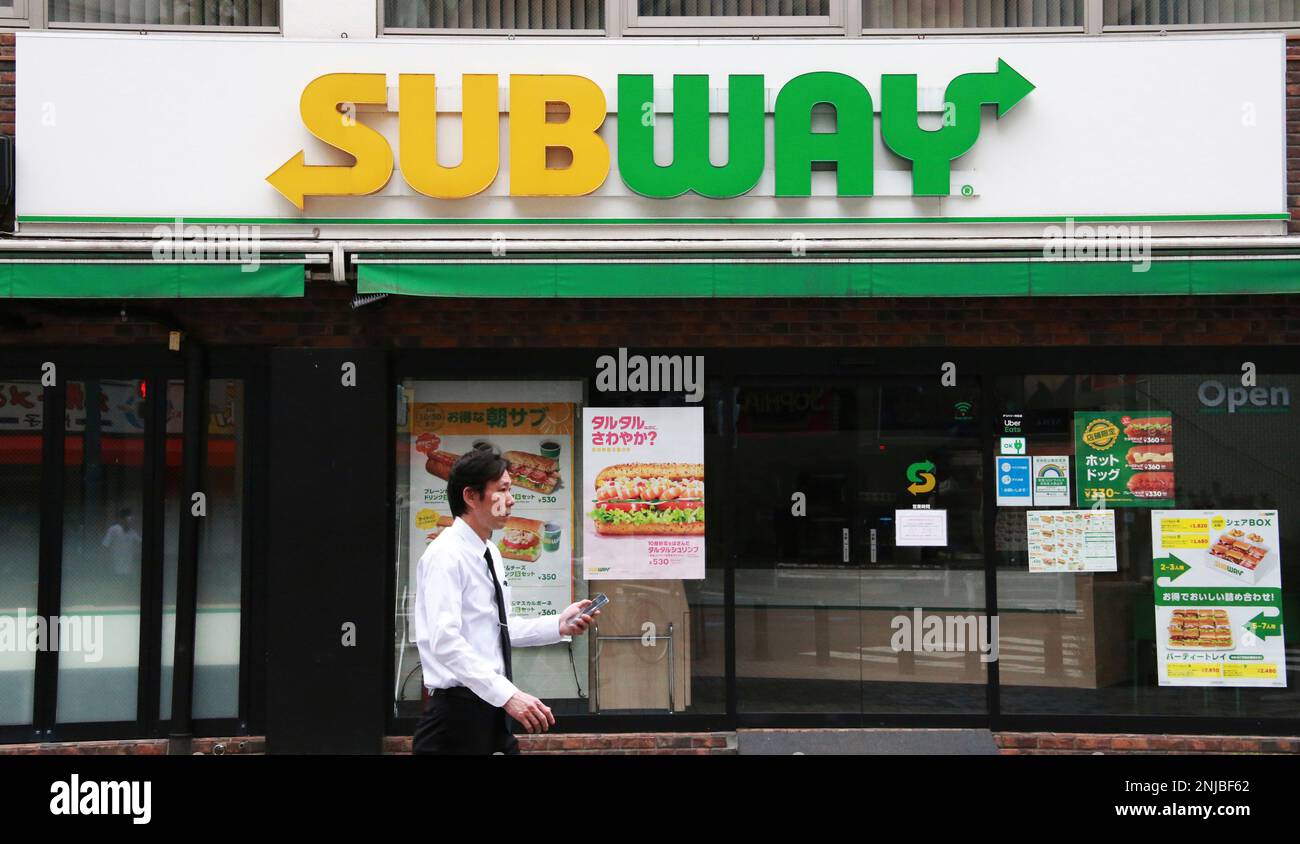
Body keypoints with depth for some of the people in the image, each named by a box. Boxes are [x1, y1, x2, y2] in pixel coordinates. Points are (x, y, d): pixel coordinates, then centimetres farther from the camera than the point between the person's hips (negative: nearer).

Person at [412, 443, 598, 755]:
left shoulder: (490, 554, 14)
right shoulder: (446, 556, -15)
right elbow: (444, 640, -25)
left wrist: (558, 626, 7)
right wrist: (507, 694, -31)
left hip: (492, 712, 9)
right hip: (457, 714, -9)